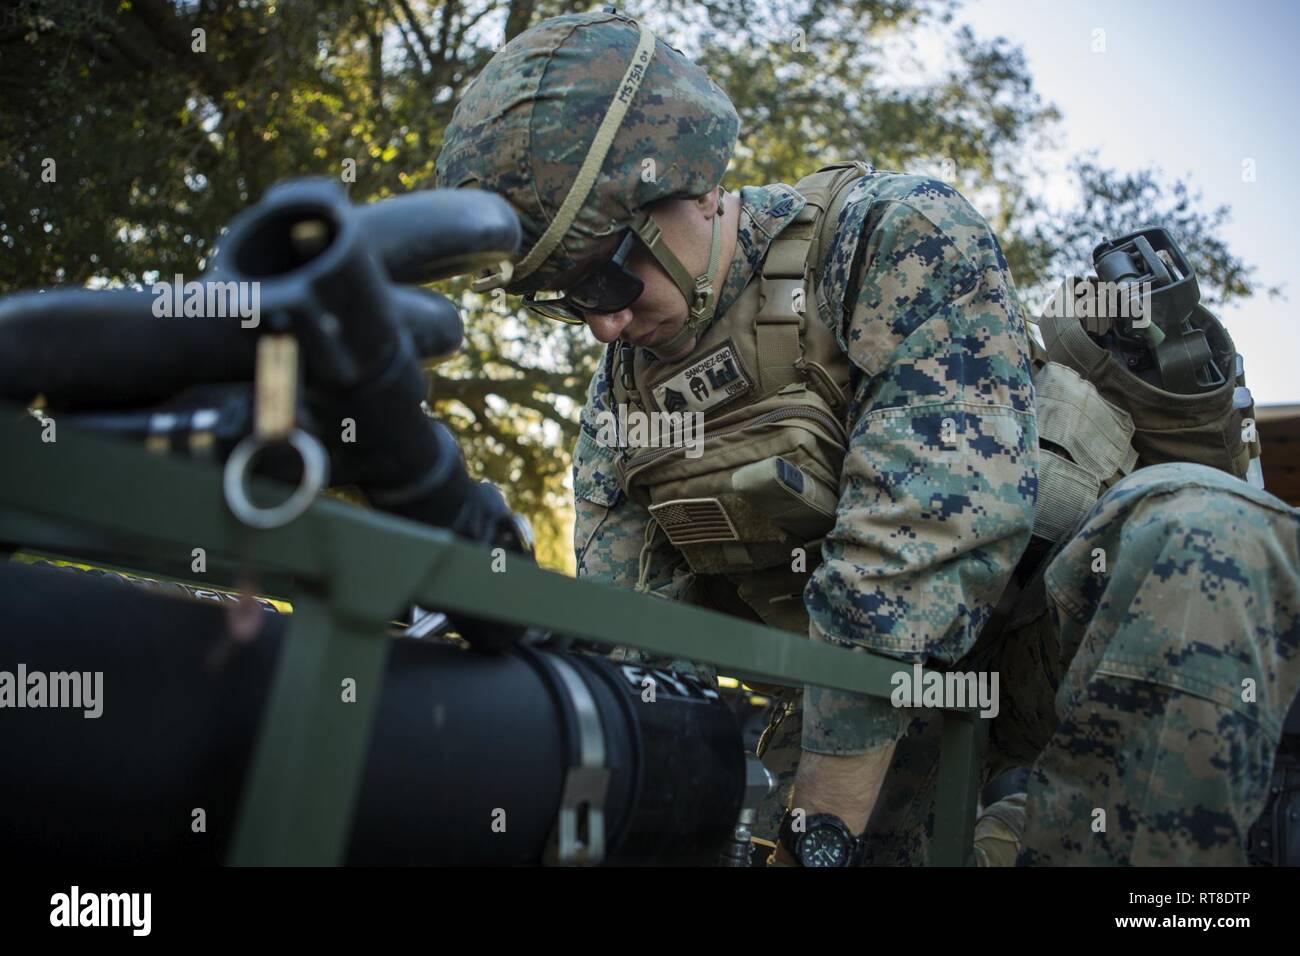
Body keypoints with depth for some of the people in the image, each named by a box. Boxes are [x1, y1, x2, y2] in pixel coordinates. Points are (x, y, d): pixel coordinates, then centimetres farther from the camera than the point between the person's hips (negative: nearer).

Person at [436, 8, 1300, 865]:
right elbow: (625, 648, 2)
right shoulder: (621, 395, 4)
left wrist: (822, 821, -29)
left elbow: (922, 543, -27)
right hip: (867, 697, 4)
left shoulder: (903, 237, -15)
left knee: (1197, 533, -33)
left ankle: (1033, 853, -31)